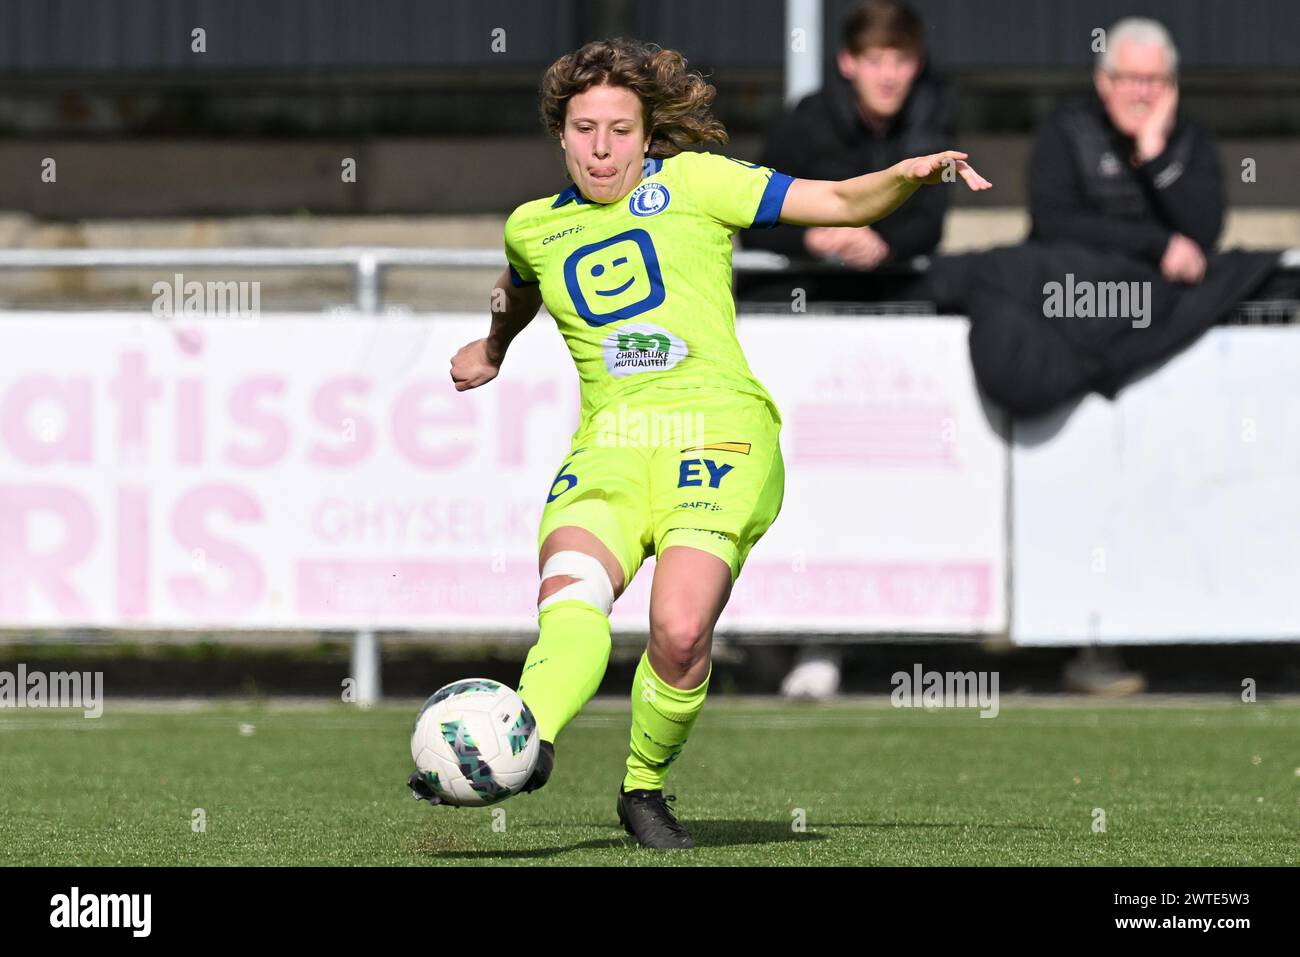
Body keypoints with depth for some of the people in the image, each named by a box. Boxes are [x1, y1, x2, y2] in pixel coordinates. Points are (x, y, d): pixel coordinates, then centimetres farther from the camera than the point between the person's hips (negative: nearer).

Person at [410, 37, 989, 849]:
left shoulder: (691, 183, 7)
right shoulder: (535, 226, 19)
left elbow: (841, 203, 5)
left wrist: (911, 173, -14)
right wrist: (494, 346, 64)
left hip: (719, 432, -3)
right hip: (609, 446, 3)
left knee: (682, 631, -24)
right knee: (572, 587, -30)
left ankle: (646, 788, 0)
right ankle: (527, 745, -54)